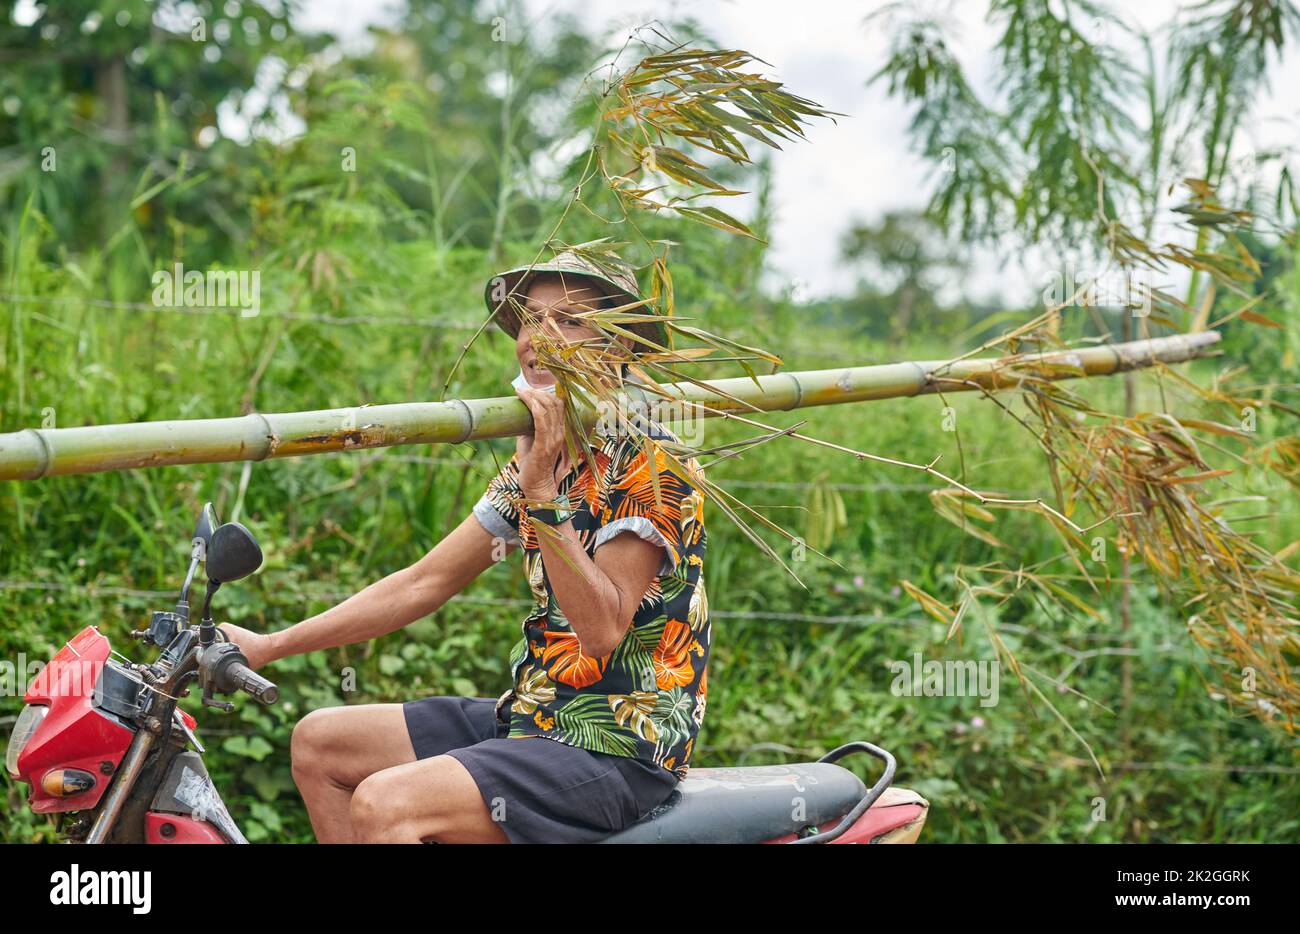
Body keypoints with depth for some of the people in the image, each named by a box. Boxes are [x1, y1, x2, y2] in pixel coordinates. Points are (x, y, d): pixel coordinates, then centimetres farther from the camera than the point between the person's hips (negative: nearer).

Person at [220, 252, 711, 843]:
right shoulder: (540, 459, 12)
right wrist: (266, 646, 11)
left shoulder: (650, 460, -13)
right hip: (535, 720, 9)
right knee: (318, 741, 10)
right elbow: (424, 582, 13)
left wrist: (542, 490, -26)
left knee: (384, 804, -27)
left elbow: (601, 629, -23)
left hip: (618, 749, -9)